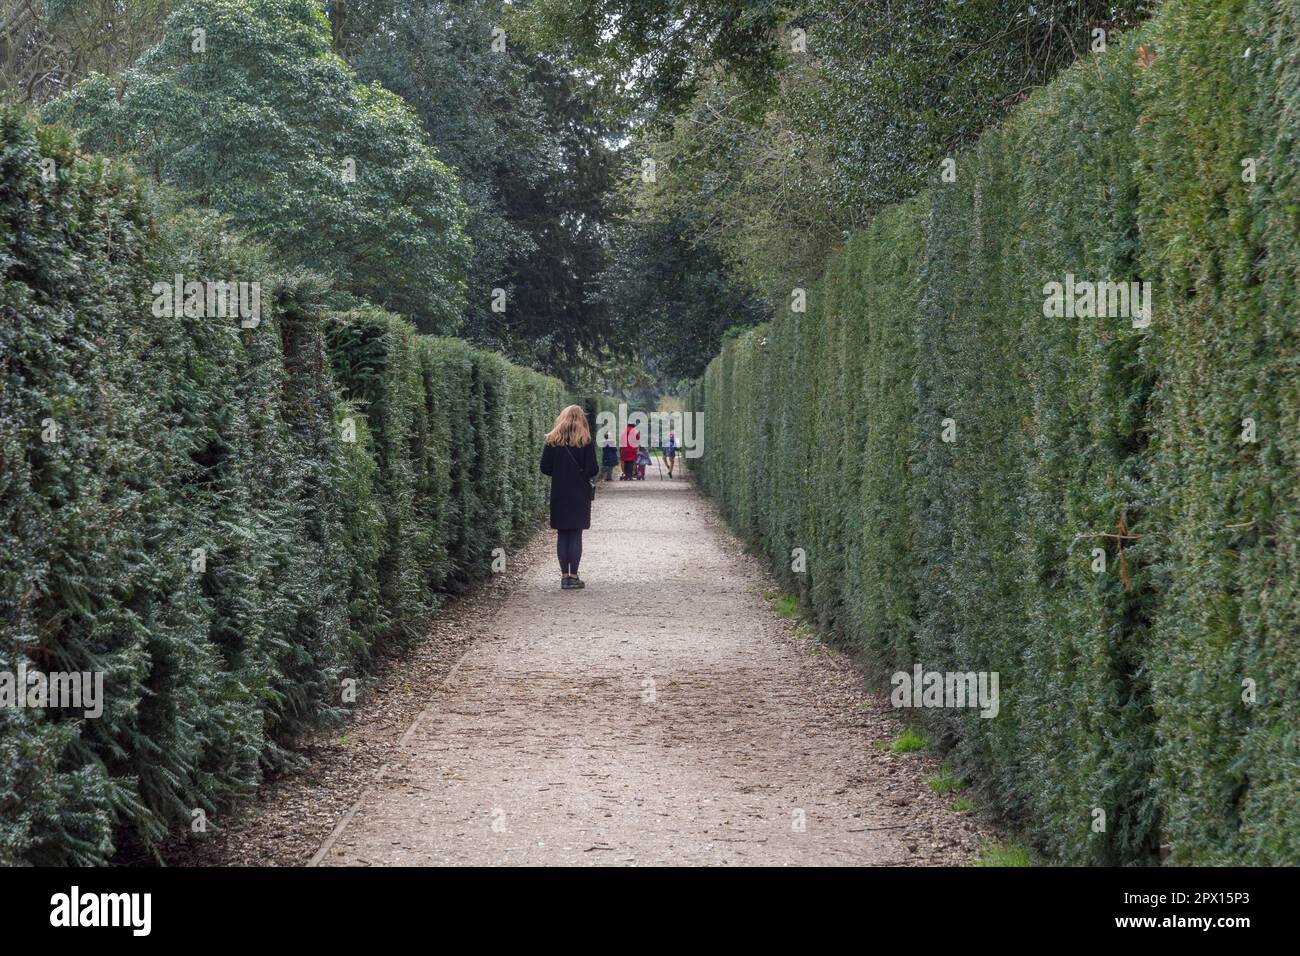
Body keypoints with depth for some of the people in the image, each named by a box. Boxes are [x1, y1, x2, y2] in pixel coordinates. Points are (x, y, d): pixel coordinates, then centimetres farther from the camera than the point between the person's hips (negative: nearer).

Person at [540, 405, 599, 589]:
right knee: (576, 534, 2)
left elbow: (545, 468, -2)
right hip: (579, 495, -2)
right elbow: (592, 470, -10)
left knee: (562, 535, 7)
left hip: (559, 495, 2)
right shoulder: (585, 442, -8)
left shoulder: (552, 441, -1)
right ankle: (573, 576, 0)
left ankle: (564, 575, 6)